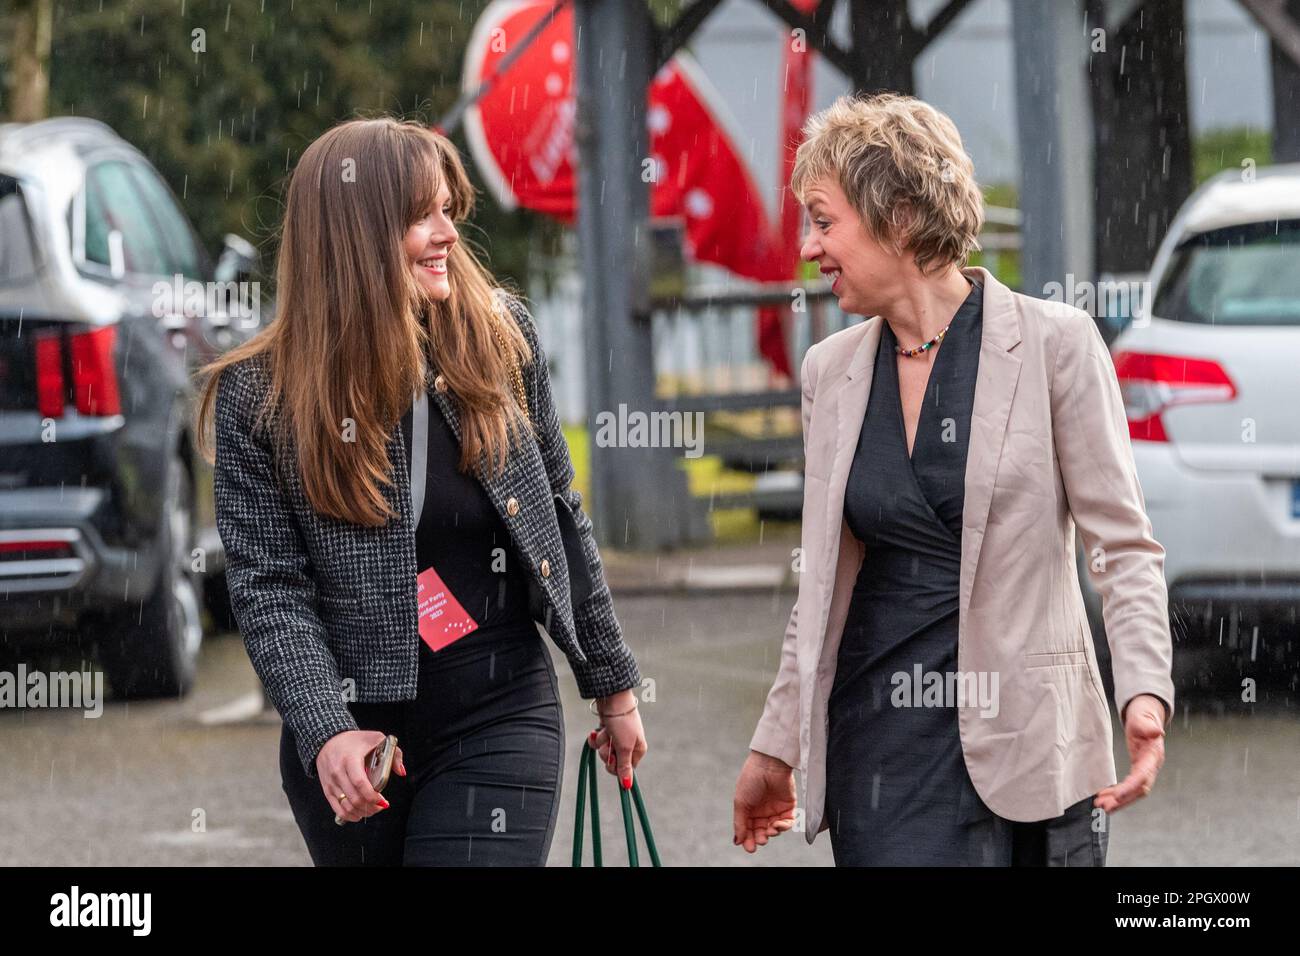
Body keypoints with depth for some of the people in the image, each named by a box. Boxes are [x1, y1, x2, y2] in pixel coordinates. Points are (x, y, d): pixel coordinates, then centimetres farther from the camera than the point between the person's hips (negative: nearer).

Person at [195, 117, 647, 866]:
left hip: (500, 719, 0)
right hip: (352, 741, 0)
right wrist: (327, 732, -22)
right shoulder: (259, 396, -5)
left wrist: (613, 683, 14)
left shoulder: (502, 336, 2)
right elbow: (270, 588, -8)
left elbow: (560, 514, 11)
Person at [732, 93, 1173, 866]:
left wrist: (1146, 691, -19)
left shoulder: (1054, 344, -4)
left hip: (1018, 740, -4)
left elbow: (1124, 546, -4)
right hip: (878, 738, 4)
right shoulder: (833, 370, 11)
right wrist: (777, 746, 18)